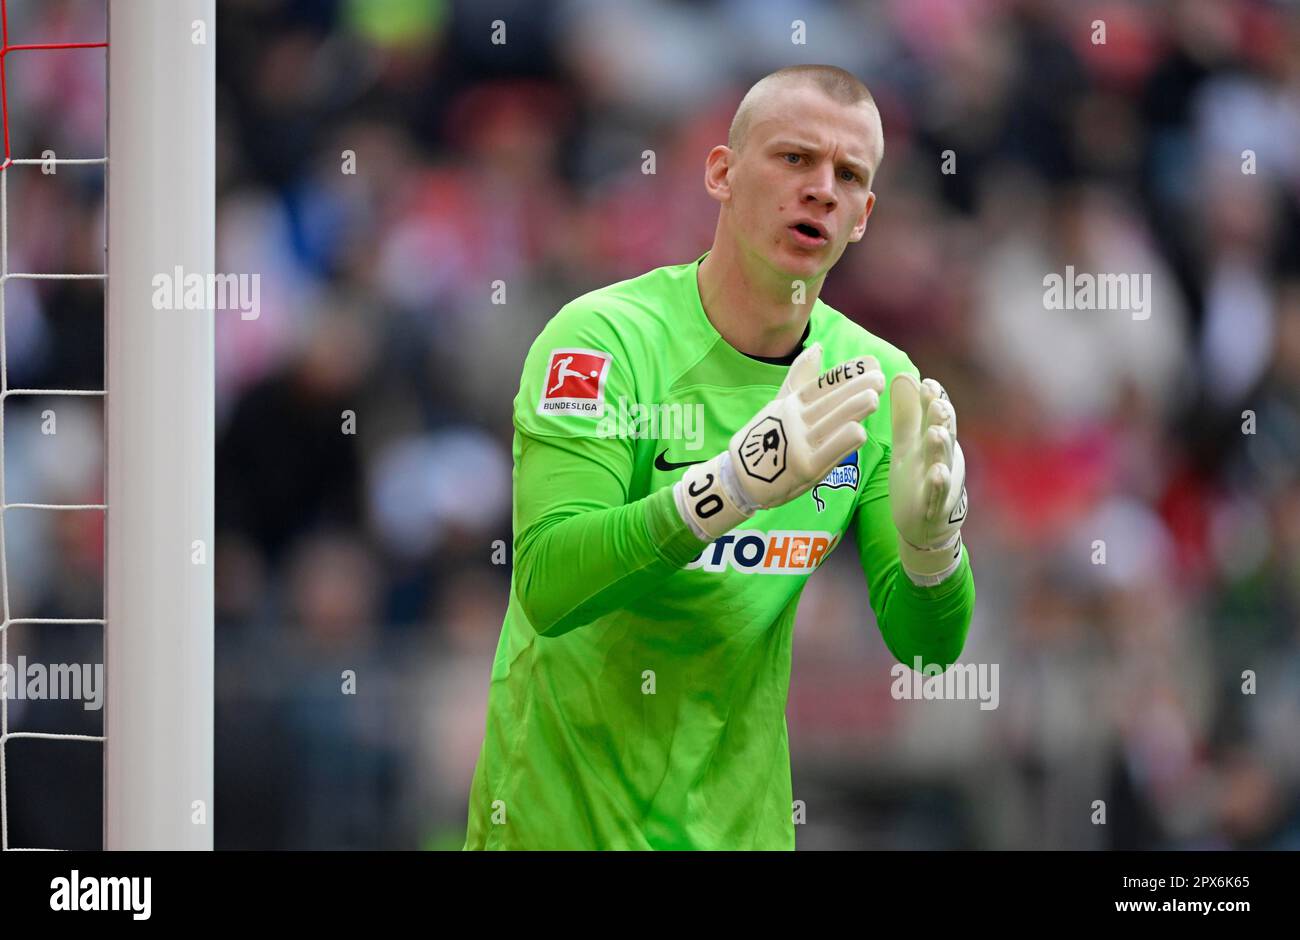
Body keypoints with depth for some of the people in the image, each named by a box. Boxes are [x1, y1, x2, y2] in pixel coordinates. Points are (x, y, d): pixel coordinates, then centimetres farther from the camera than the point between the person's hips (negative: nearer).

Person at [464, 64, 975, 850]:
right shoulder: (602, 340, -16)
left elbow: (926, 644, -3)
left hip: (744, 816, 5)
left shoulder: (876, 377, -1)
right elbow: (547, 587, -28)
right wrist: (737, 482, -39)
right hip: (562, 818, -5)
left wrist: (929, 534, -24)